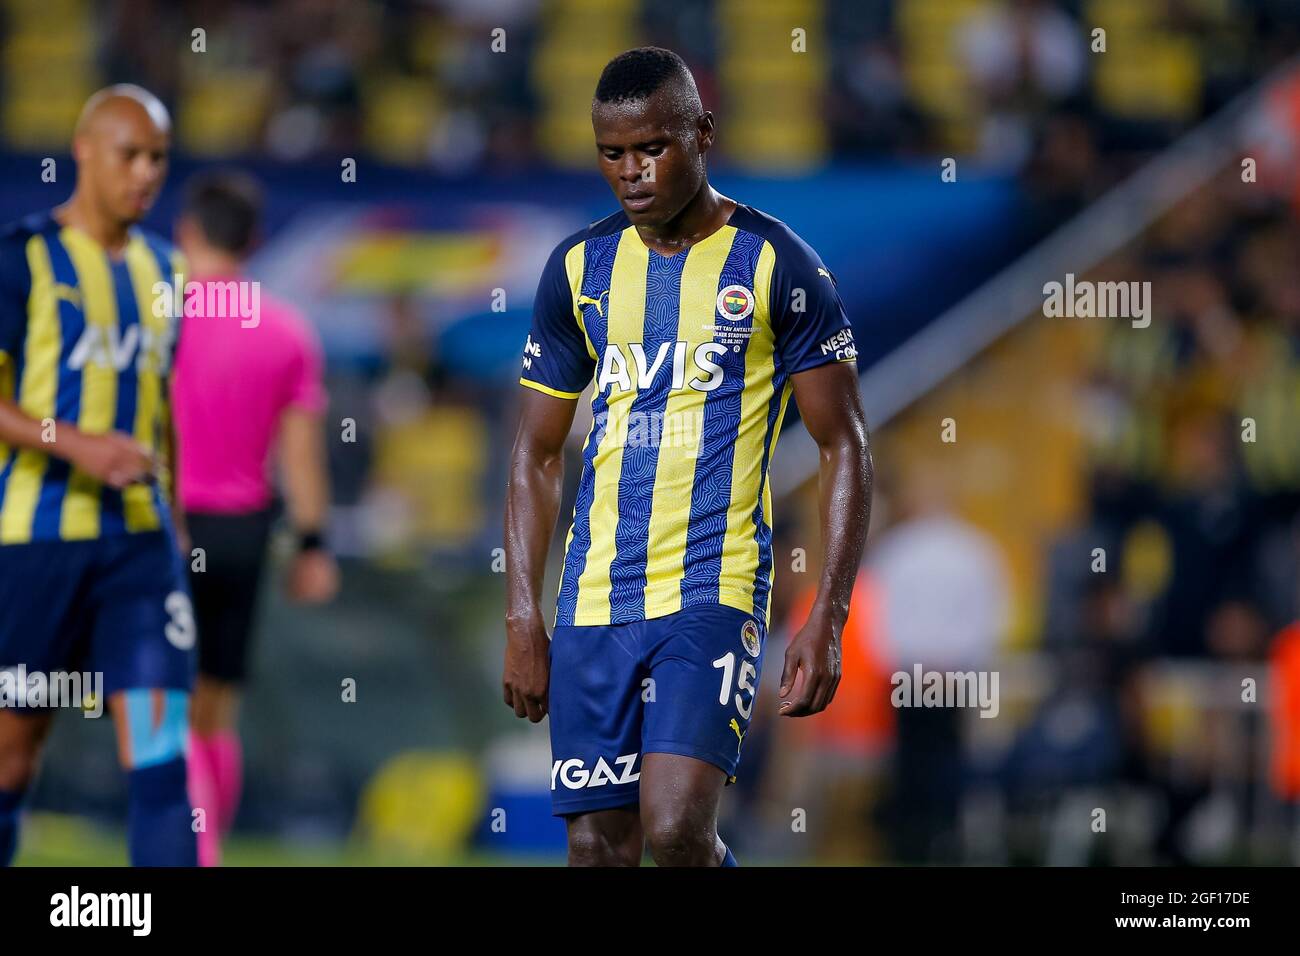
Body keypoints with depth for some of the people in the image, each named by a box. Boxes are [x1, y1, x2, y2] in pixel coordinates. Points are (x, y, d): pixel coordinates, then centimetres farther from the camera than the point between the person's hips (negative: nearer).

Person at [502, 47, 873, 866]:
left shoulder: (776, 266, -3)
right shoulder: (579, 269, 10)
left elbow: (846, 448, -1)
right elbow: (538, 455, 15)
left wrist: (828, 619, -9)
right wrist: (523, 621, 7)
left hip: (716, 587, -5)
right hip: (596, 601, 5)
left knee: (675, 826, -21)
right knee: (598, 846, 3)